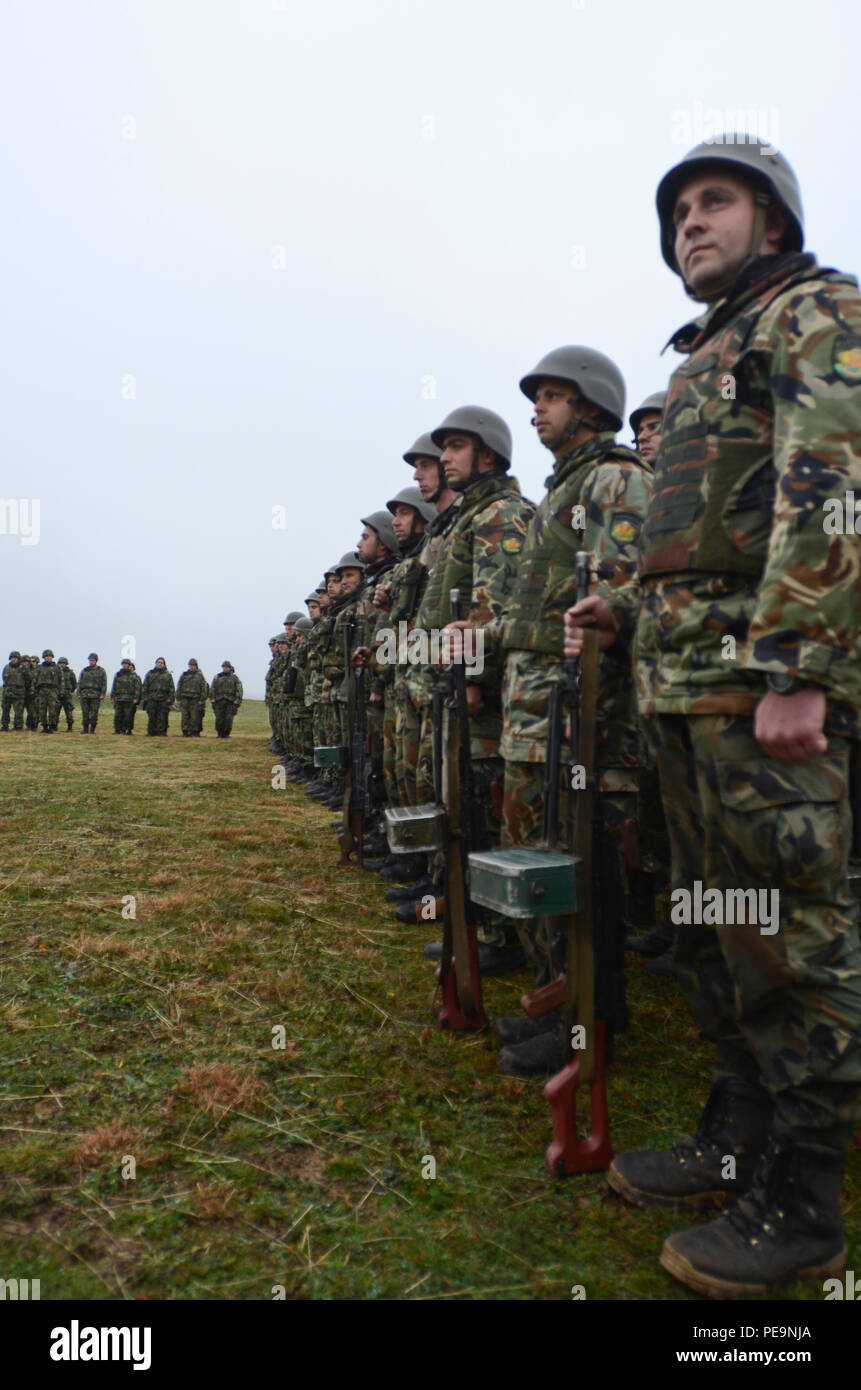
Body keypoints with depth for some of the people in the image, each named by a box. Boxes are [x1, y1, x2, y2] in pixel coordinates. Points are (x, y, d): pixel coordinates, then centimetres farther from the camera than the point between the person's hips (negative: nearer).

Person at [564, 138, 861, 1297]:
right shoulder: (707, 360, 27)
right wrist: (625, 612, 15)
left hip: (765, 679, -9)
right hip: (685, 682, 10)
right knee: (712, 931, 14)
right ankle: (738, 1144, 30)